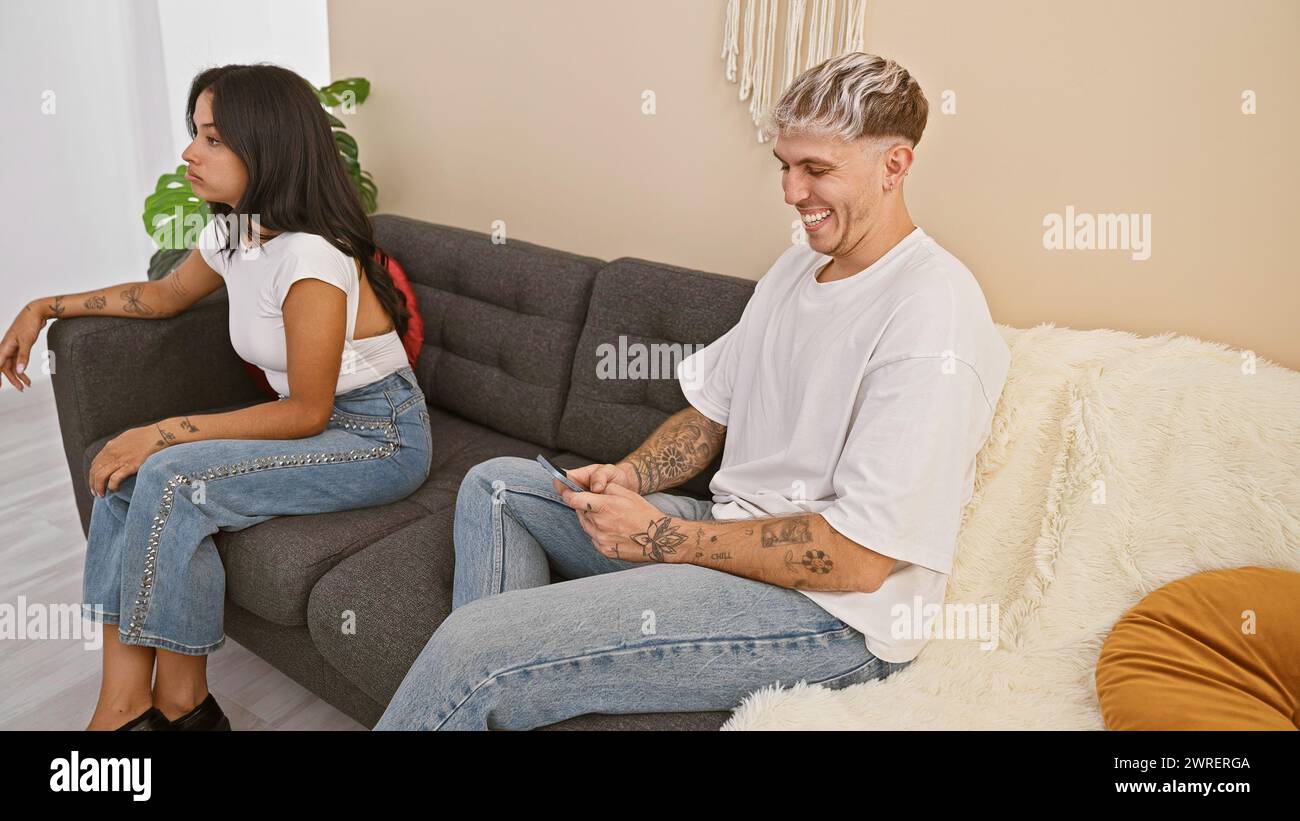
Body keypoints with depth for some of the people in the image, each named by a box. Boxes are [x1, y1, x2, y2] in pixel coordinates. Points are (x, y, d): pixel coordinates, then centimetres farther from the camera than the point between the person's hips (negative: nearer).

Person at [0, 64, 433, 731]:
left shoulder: (311, 255, -24)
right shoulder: (231, 234, 3)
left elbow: (308, 412, -20)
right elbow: (166, 295, 25)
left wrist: (164, 433, -20)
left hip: (381, 438, -8)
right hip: (313, 420, 9)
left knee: (171, 478, -23)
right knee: (126, 470, -7)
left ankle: (181, 705, -3)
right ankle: (123, 704, -3)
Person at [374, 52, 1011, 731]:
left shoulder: (932, 312, -19)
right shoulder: (795, 268, 11)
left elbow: (861, 559, -23)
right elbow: (710, 413, 16)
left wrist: (663, 536, -18)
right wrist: (629, 475, -4)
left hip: (835, 612, -9)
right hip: (736, 532, 10)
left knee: (471, 645, -22)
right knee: (495, 485, 11)